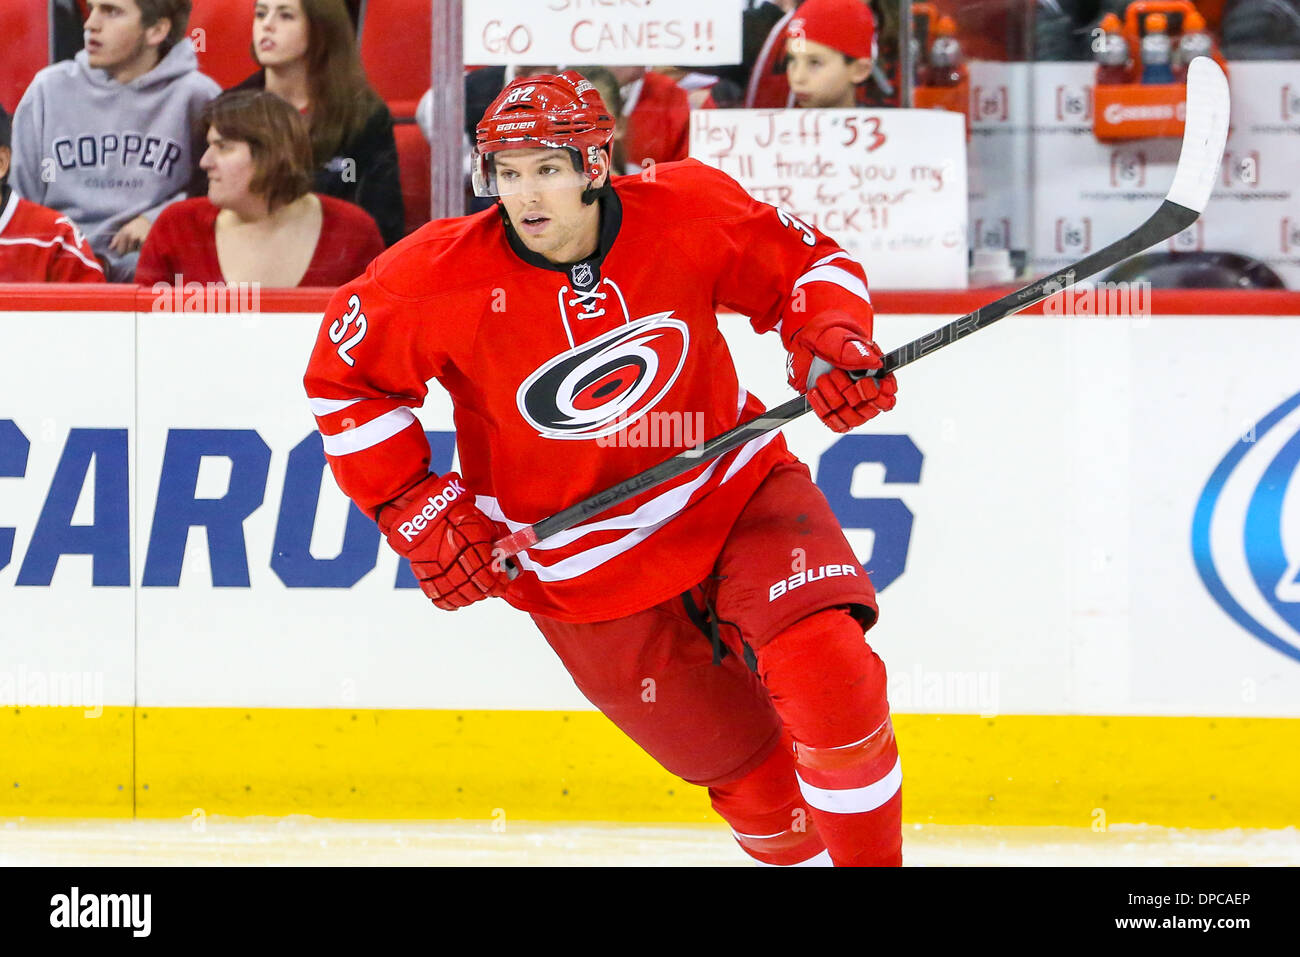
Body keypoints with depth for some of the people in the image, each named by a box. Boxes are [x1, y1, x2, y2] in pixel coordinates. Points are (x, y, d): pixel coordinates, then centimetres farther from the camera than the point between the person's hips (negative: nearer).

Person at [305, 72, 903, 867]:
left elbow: (805, 265, 1)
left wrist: (833, 343, -19)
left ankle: (872, 859, -3)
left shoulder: (689, 215, -14)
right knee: (754, 779, 0)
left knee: (828, 674, -24)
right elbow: (345, 377, -4)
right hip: (586, 574, -1)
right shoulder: (444, 280, -18)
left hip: (734, 494, 1)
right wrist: (416, 510, -8)